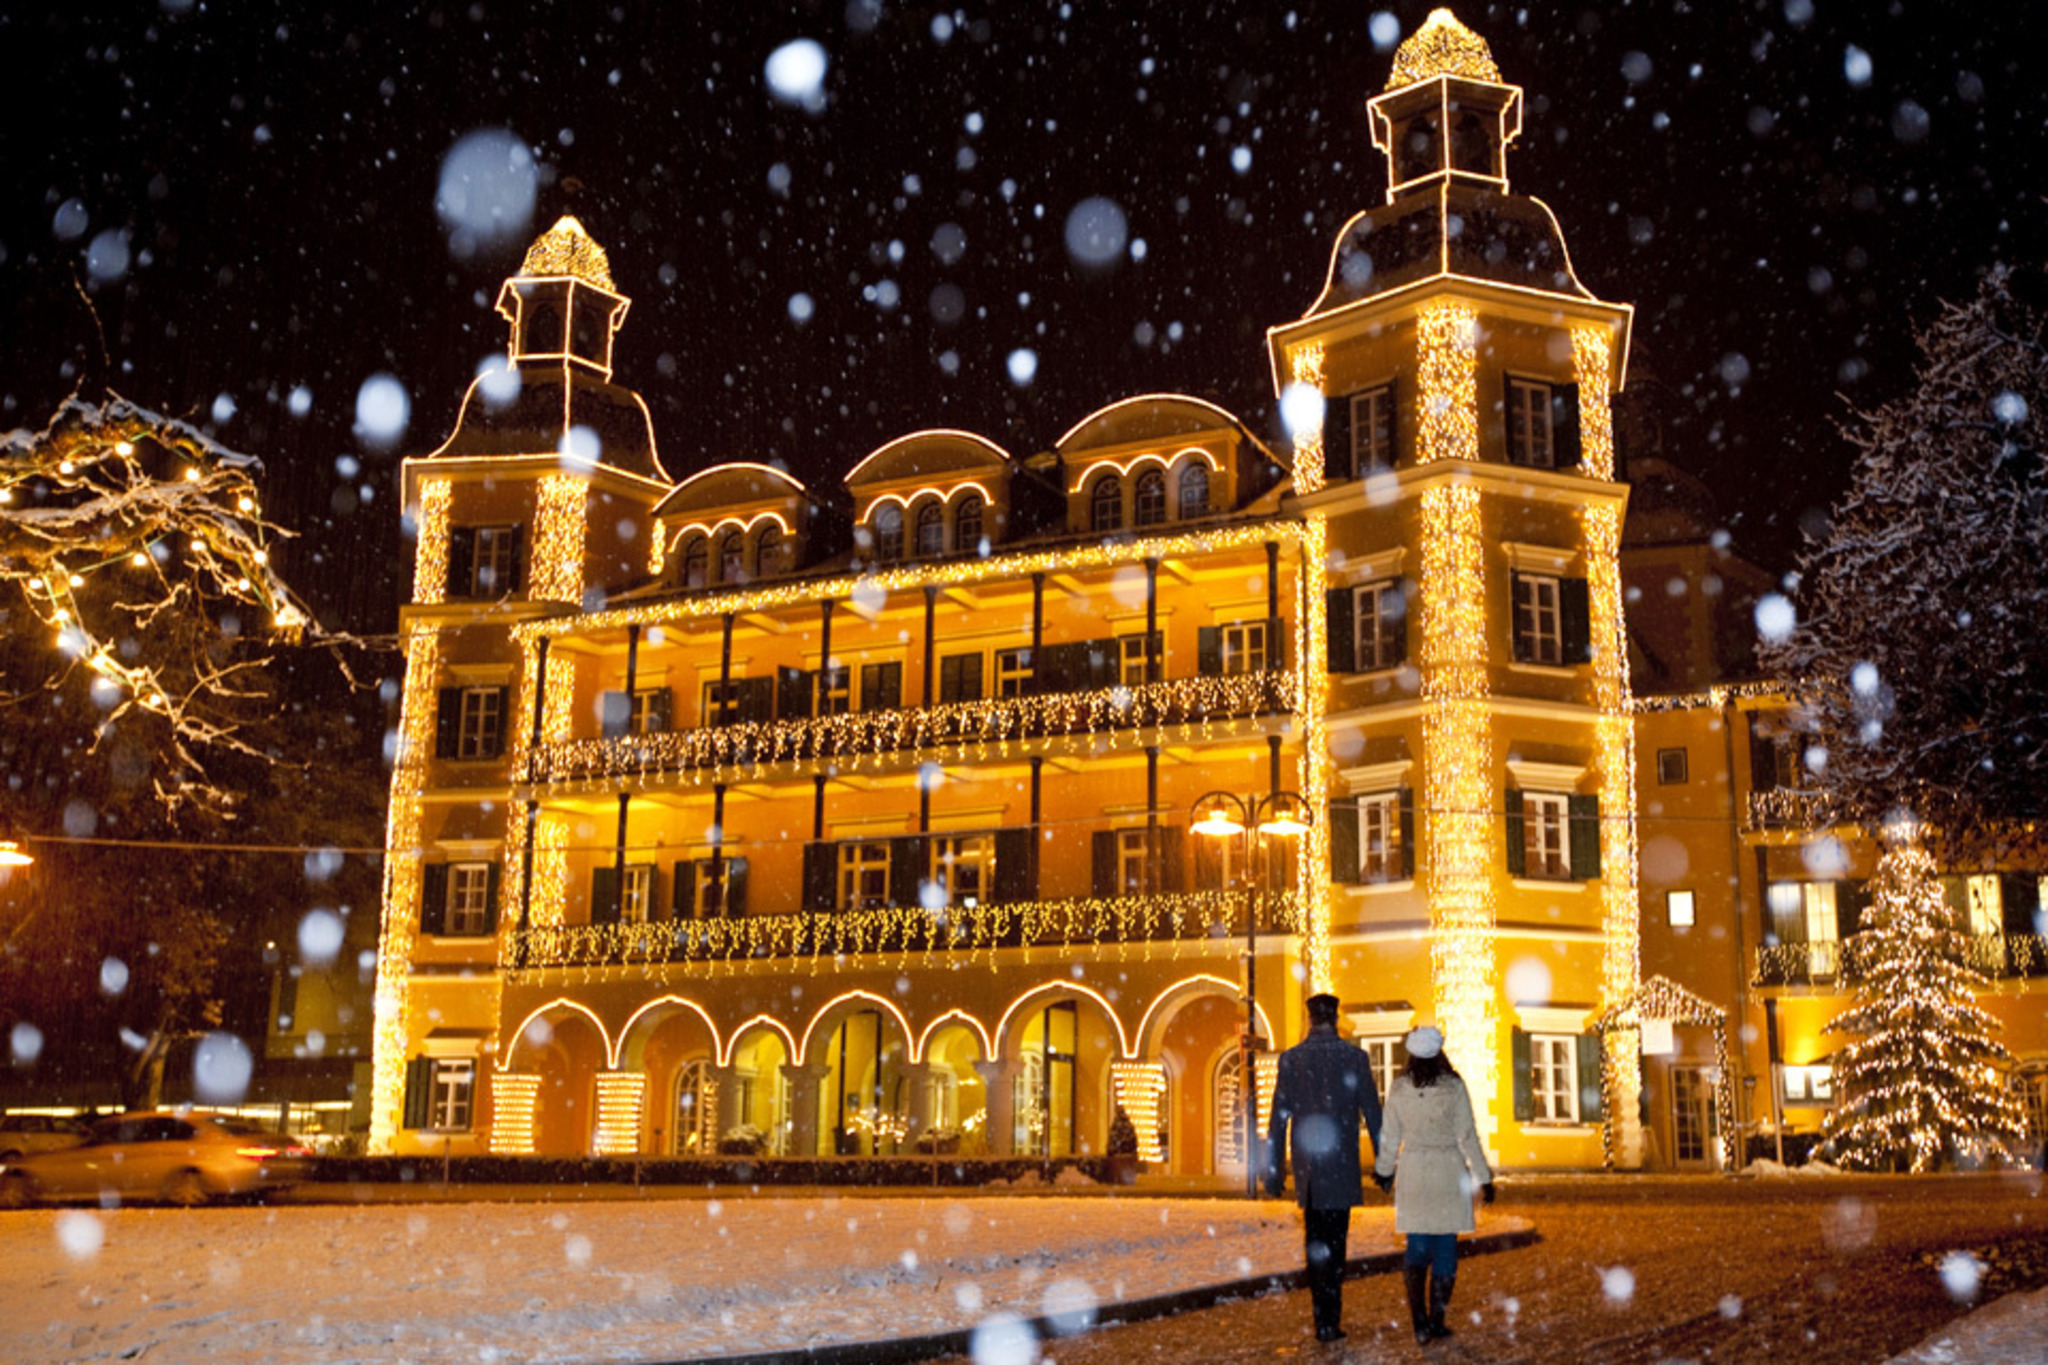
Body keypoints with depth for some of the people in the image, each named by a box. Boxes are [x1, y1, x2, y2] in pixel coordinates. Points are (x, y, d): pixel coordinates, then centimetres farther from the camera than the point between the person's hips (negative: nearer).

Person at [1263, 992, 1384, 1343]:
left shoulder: (1290, 1059, 0)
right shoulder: (1354, 1057, -4)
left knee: (1315, 1243, 14)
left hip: (1306, 1166, 2)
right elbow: (1372, 1113, -1)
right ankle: (1329, 1322, -1)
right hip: (1340, 1166, -2)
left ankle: (1322, 1318, 19)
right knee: (1333, 1243, 2)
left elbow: (1278, 1119, 0)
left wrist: (1274, 1169, 5)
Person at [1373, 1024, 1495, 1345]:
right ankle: (1436, 1322, 10)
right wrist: (1483, 1177, 0)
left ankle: (1419, 1323, -3)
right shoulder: (1453, 1087, -10)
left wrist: (1384, 1170, 20)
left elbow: (1389, 1136, 5)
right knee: (1445, 1246, 7)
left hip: (1412, 1173, 2)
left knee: (1417, 1246, 8)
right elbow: (1467, 1137, -7)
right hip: (1449, 1172, -2)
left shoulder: (1398, 1088, -3)